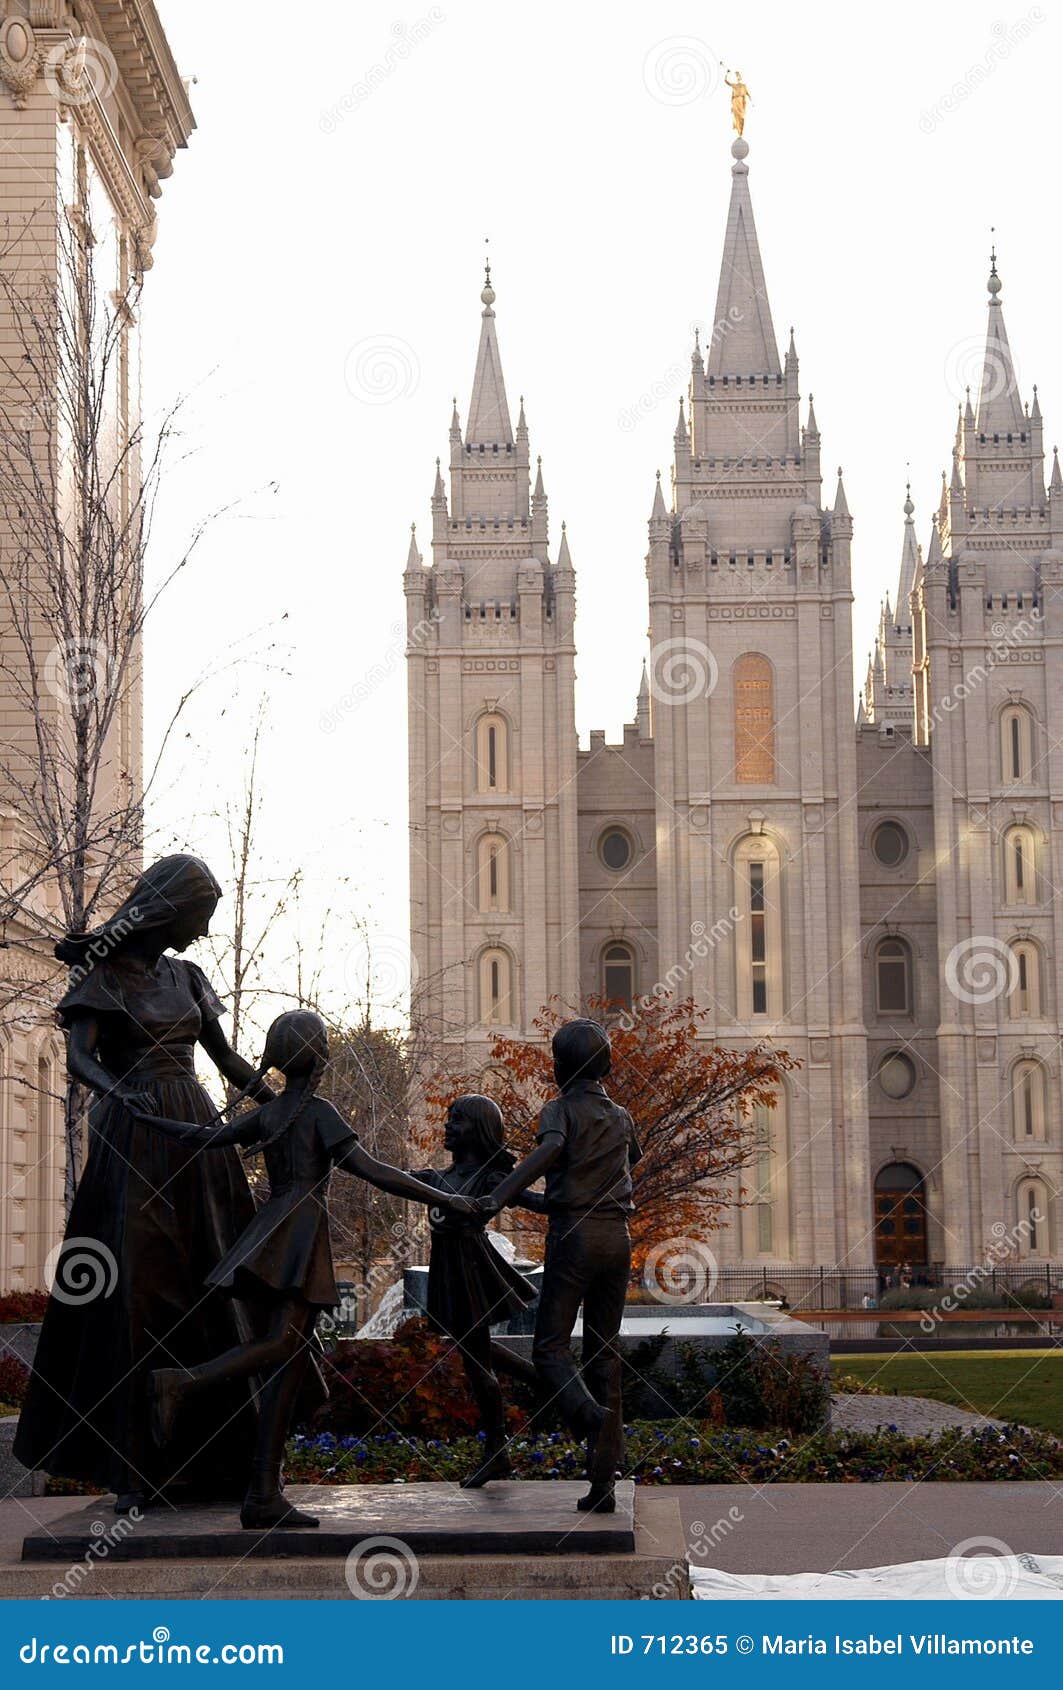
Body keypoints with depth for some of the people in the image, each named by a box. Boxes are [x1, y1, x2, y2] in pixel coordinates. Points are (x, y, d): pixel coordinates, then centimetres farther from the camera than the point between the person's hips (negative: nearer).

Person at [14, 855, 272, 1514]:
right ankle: (136, 1469, -9)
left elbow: (227, 1057, 22)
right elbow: (80, 1056, -16)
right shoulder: (102, 973, -2)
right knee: (136, 1295, -10)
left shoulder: (187, 977, 15)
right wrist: (117, 1091, -36)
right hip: (135, 1144, -6)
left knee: (208, 1291, 0)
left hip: (197, 1141, 6)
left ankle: (205, 1455, 5)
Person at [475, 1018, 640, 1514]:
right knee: (603, 1352, 6)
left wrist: (500, 1194, -32)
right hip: (617, 1236, 5)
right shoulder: (621, 1118, 16)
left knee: (550, 1348, -1)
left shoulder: (561, 1109, -2)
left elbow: (551, 1147, -24)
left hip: (573, 1235, -5)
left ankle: (591, 1416, -31)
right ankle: (603, 1483, 1)